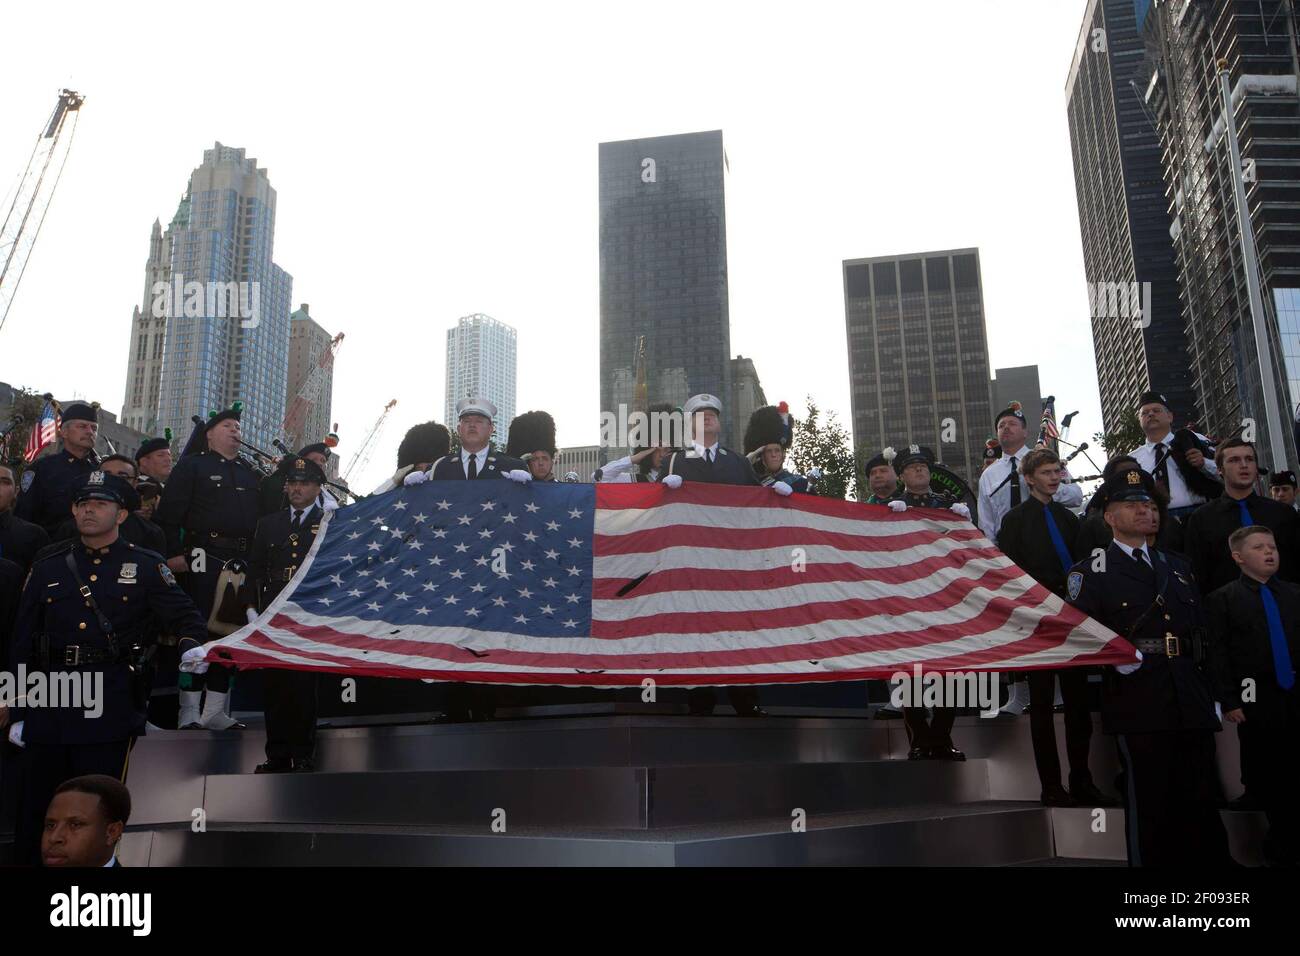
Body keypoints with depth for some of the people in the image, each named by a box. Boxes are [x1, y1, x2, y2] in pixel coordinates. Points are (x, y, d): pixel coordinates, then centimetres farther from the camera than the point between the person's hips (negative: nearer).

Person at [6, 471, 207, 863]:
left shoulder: (146, 566, 4)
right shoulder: (48, 567, 11)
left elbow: (187, 617, 1)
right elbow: (22, 643, 12)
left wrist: (191, 646, -23)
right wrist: (18, 712, 8)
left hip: (111, 711, -3)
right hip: (50, 709, 3)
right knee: (37, 813, 9)